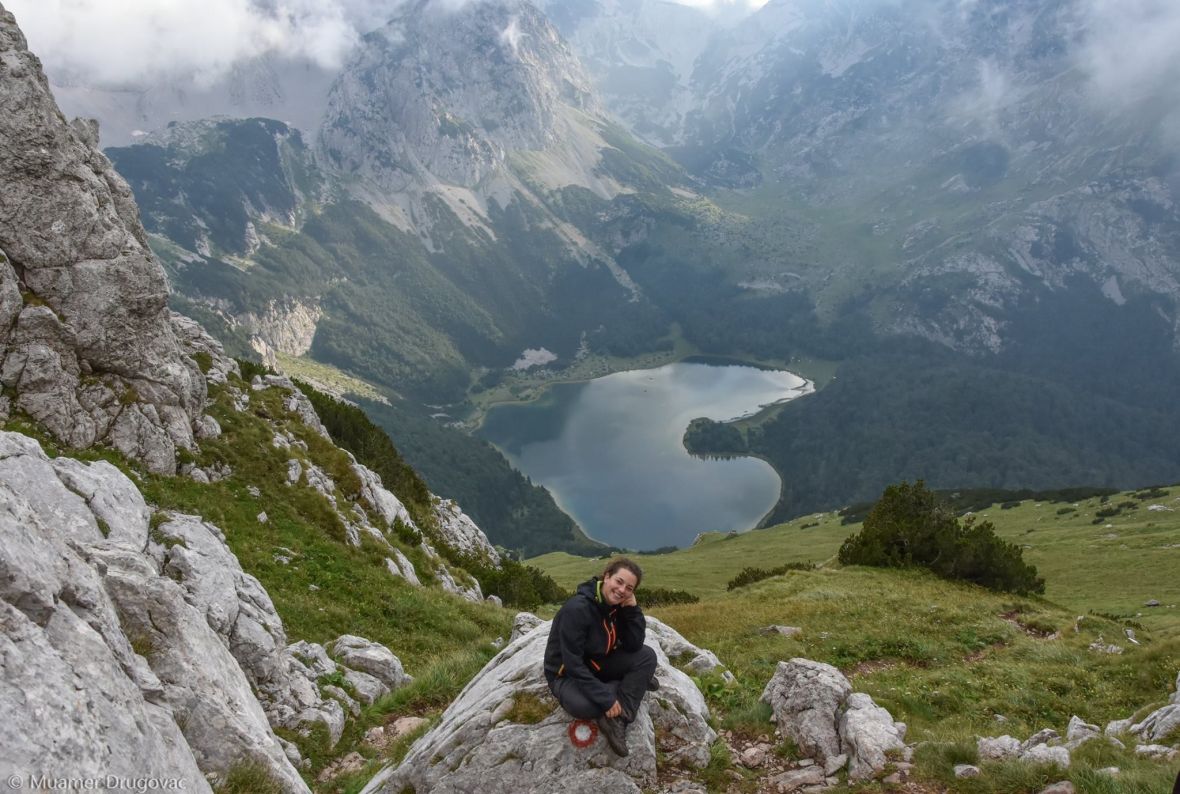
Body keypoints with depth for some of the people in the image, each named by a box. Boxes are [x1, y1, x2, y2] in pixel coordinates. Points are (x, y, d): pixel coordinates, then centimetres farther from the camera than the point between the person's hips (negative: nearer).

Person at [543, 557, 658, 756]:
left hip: (599, 666, 7)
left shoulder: (619, 607, -6)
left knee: (647, 655, -14)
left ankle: (618, 720, -19)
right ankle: (634, 683, -11)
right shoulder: (576, 609, -29)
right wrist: (606, 699, -30)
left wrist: (633, 609, -20)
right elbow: (573, 664, -30)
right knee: (582, 706, -39)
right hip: (567, 674, -7)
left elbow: (635, 646, -10)